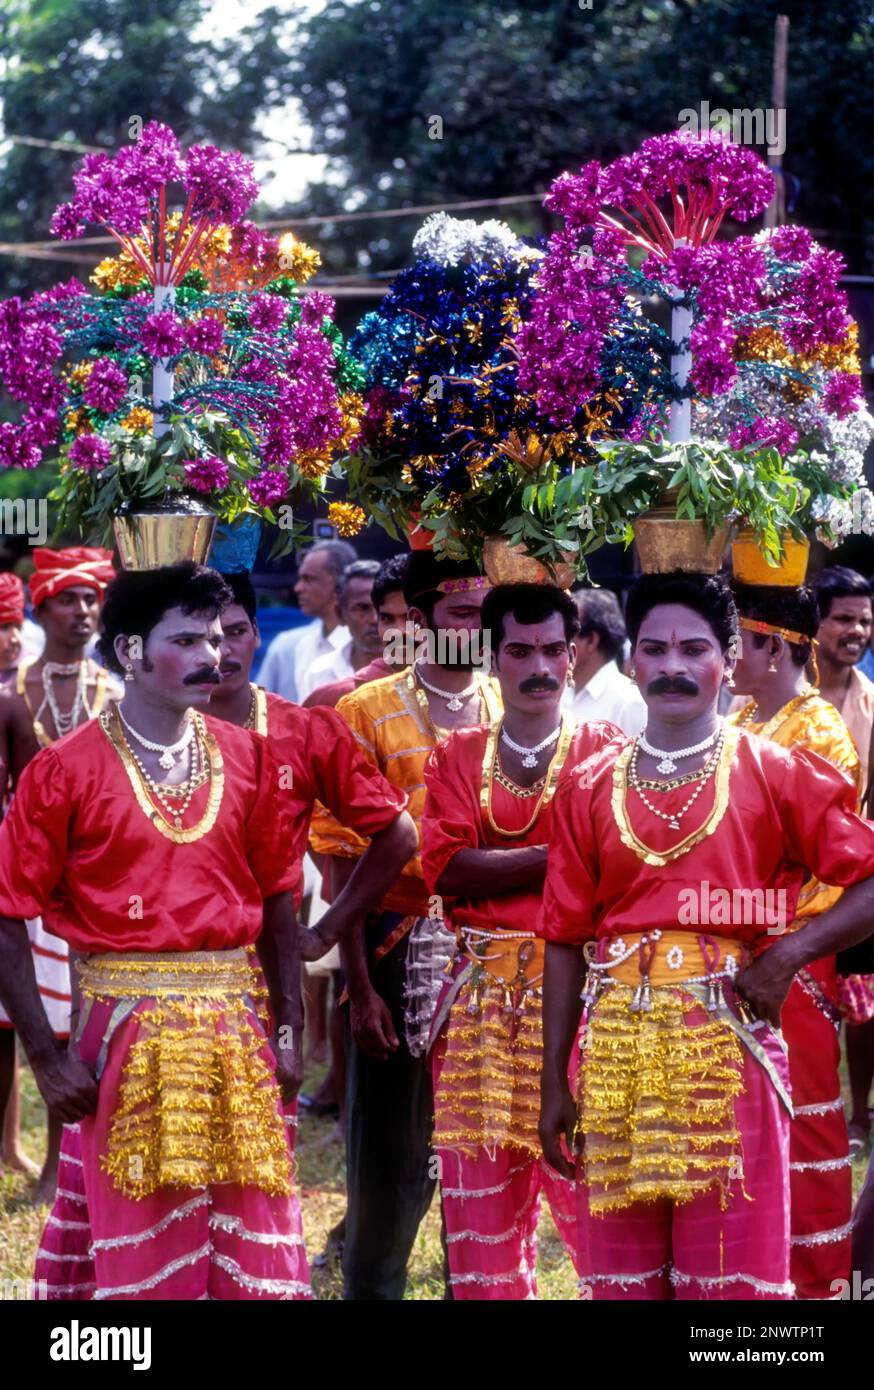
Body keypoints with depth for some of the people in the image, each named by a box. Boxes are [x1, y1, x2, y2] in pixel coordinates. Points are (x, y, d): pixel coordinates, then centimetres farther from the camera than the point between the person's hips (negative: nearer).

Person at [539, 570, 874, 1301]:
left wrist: (789, 953, -14)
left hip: (729, 1041, -3)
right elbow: (565, 942, 10)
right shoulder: (587, 787, 10)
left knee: (732, 1273, -1)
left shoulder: (779, 775, 2)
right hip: (616, 1048, 3)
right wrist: (554, 1081, 7)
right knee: (620, 1272, 7)